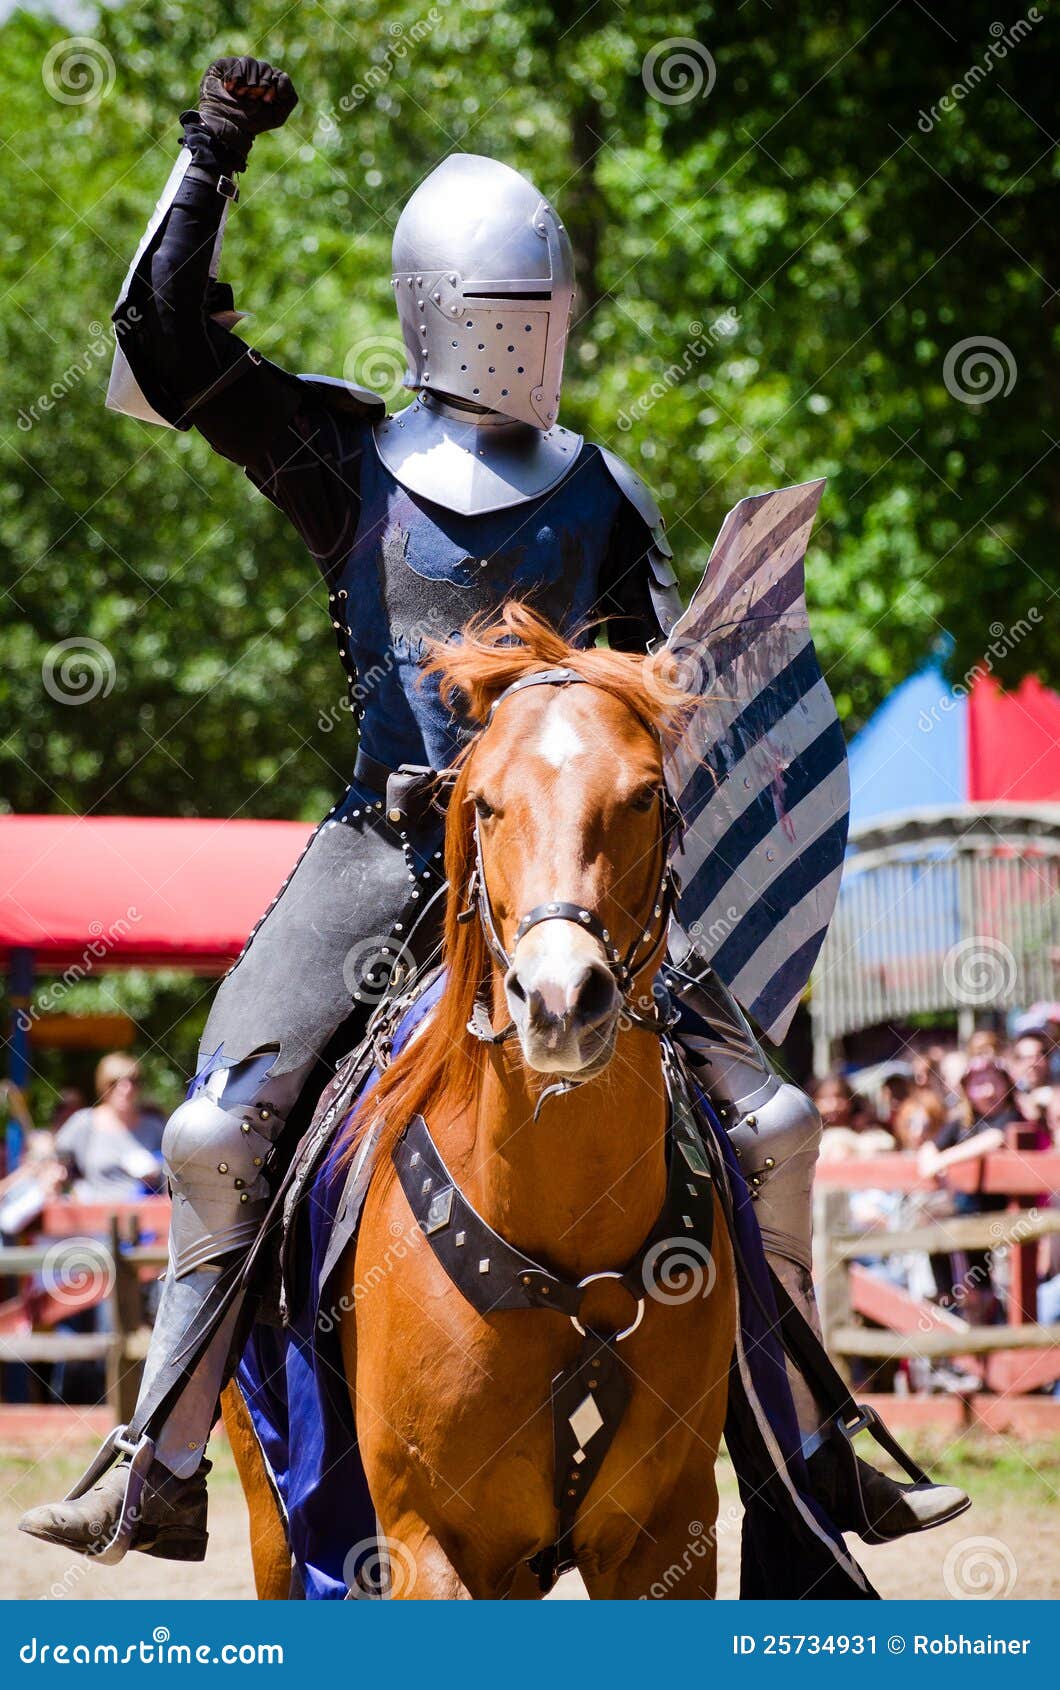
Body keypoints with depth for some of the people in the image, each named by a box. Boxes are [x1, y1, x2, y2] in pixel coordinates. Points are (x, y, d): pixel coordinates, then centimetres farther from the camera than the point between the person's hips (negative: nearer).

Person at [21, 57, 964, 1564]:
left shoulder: (607, 503, 11)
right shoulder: (348, 455, 4)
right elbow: (158, 363, -4)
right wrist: (207, 171, -8)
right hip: (389, 853, -2)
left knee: (769, 1121, -4)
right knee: (220, 1127, -18)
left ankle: (810, 1457, 9)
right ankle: (163, 1474, -10)